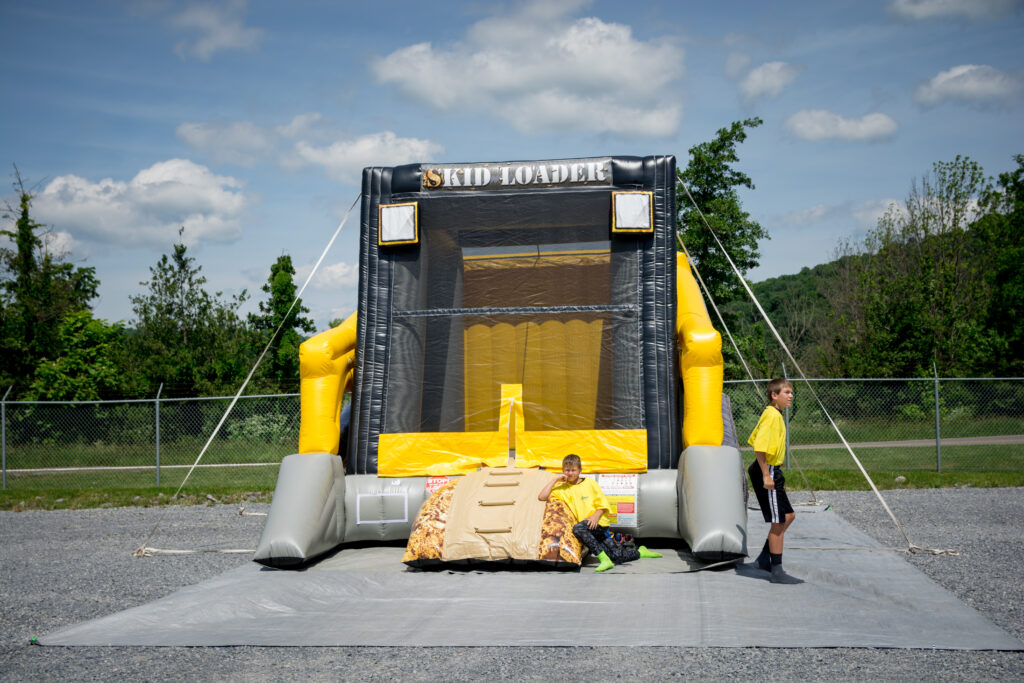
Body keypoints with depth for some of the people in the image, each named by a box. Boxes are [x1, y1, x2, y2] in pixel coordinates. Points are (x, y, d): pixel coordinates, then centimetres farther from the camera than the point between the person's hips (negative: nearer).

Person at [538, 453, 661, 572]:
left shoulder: (590, 483, 4)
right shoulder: (562, 488, 8)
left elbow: (603, 504, 3)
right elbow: (541, 497, -4)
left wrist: (596, 515, -16)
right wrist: (555, 480, -2)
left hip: (599, 522, -3)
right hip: (586, 526, 3)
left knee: (578, 528, -34)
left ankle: (604, 559, -30)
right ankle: (640, 552, 24)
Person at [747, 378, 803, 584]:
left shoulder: (774, 414, 14)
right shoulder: (772, 415, -17)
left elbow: (754, 440, 22)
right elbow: (759, 447, -25)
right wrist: (766, 474, -24)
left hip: (770, 471, 11)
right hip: (768, 471, -11)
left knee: (788, 516, 16)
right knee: (778, 522, -4)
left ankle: (764, 558, 22)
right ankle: (777, 571, 3)